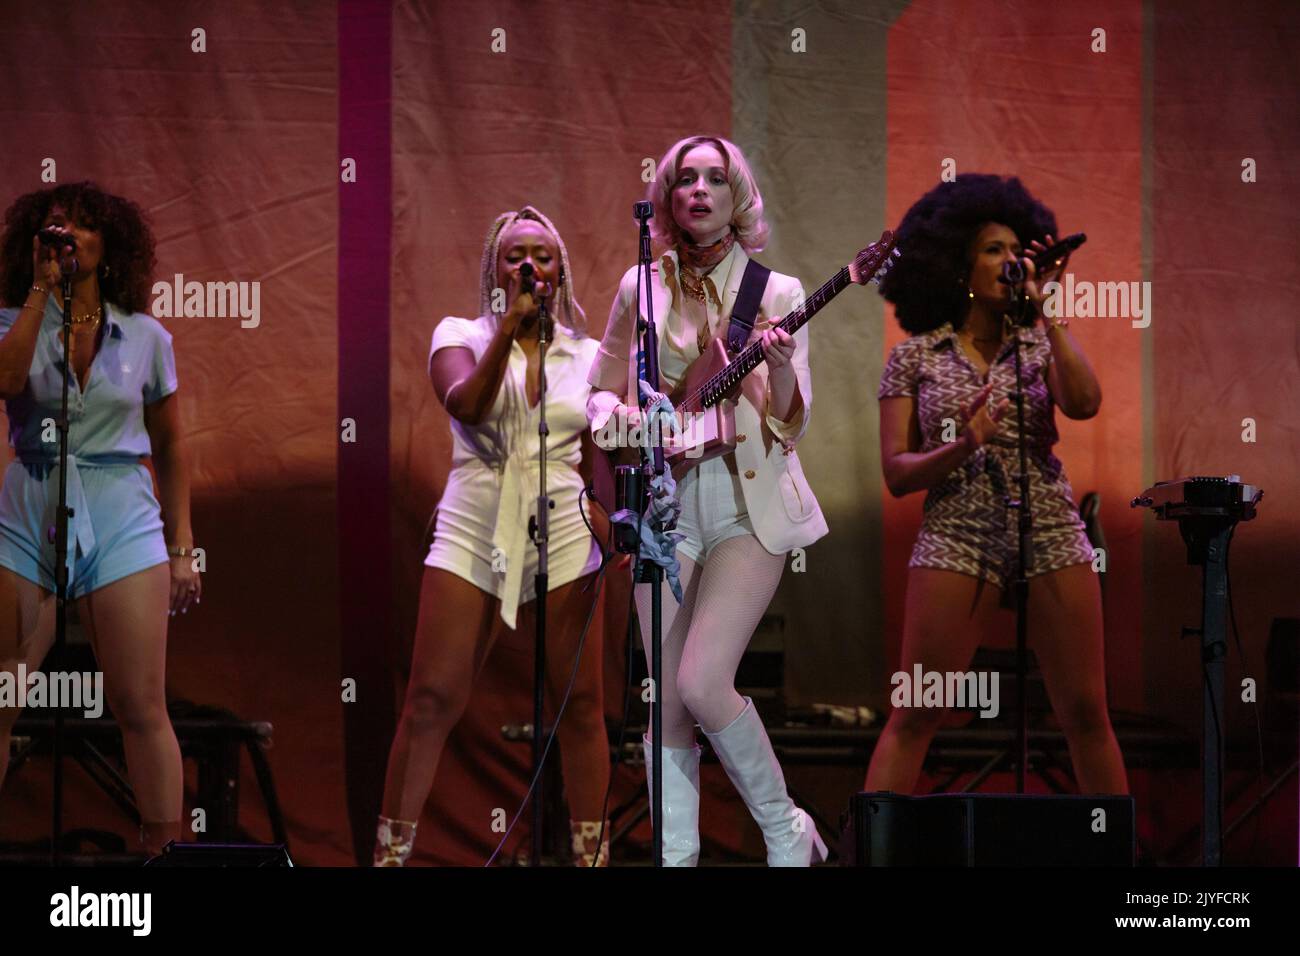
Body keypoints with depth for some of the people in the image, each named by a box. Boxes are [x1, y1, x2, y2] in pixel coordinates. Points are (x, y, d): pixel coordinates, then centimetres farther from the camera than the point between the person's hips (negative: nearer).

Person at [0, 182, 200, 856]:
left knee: (142, 709, -3)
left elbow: (170, 447, 14)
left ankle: (165, 848, 1)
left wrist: (182, 546, 11)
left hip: (123, 523, 0)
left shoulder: (146, 337, 8)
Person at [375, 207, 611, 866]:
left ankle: (592, 853, 9)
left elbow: (597, 461, 14)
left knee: (580, 702, 1)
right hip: (472, 536, -2)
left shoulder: (584, 354, 11)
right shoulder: (461, 335, 5)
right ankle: (390, 850, -2)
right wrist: (510, 325, -17)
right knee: (432, 701, -6)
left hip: (562, 540, 2)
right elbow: (465, 403, -16)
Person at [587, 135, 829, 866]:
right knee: (666, 700, -1)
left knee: (702, 682, -16)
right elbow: (603, 389, 17)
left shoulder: (777, 292, 1)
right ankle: (676, 851, 6)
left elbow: (788, 426, -4)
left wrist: (780, 370, -25)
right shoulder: (643, 287, 9)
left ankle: (785, 830, 3)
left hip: (747, 501, -3)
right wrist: (613, 413, -6)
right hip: (667, 500, 3)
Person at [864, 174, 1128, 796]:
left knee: (1086, 715, 3)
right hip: (957, 537, -2)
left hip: (1051, 534, 2)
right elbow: (896, 473, 0)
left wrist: (1048, 309, -8)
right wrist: (960, 448, -18)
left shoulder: (1040, 343, 10)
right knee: (914, 719, -6)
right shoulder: (914, 357, 5)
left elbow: (1084, 404, -11)